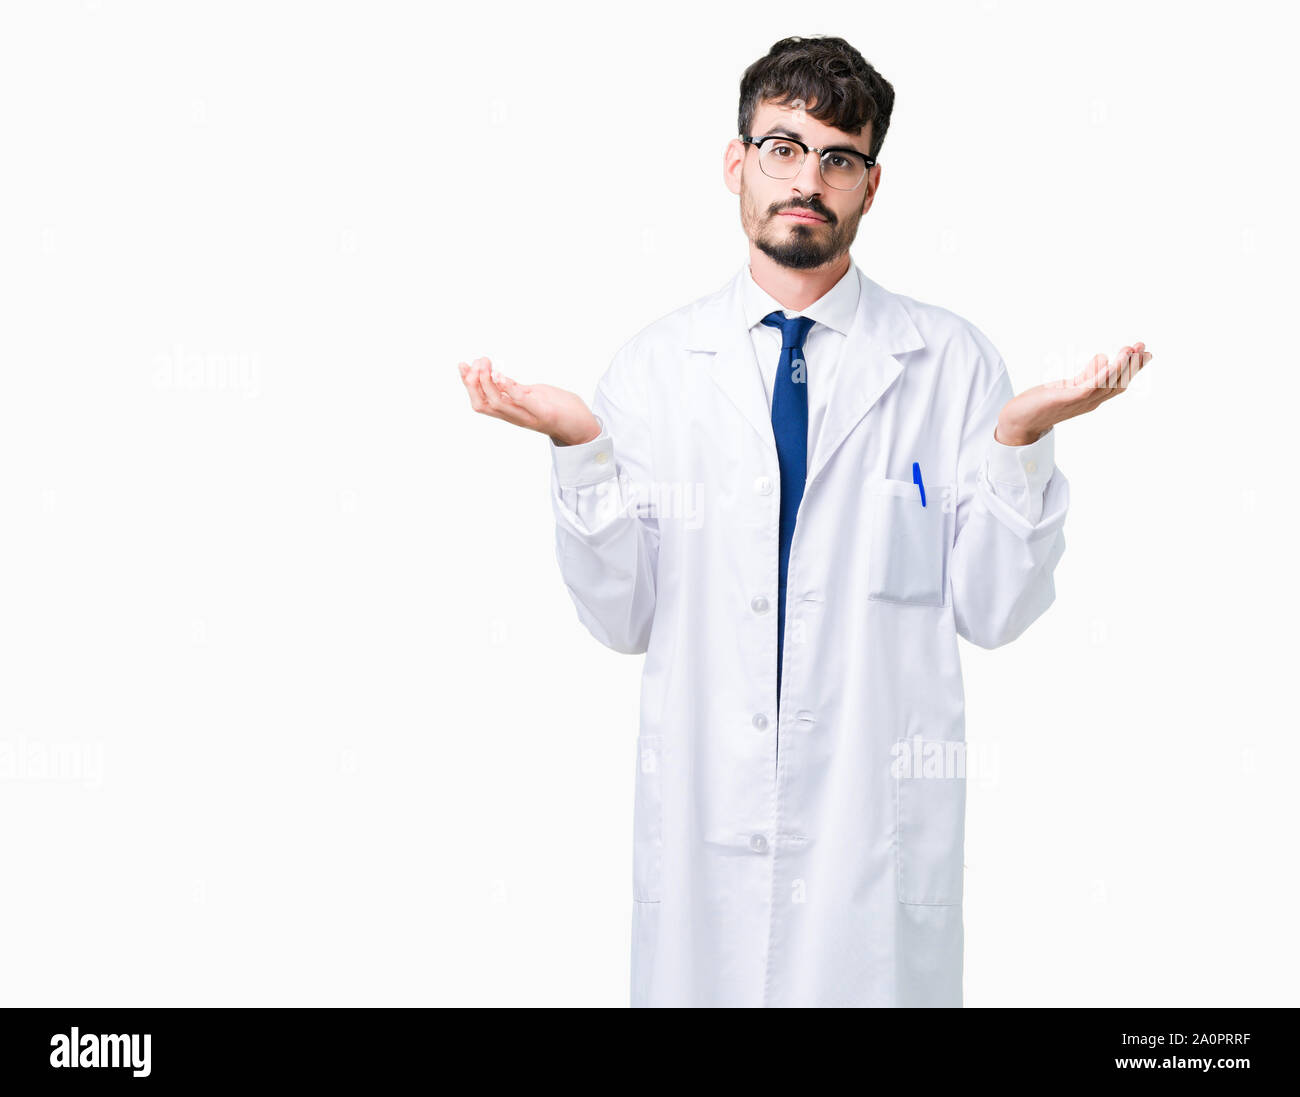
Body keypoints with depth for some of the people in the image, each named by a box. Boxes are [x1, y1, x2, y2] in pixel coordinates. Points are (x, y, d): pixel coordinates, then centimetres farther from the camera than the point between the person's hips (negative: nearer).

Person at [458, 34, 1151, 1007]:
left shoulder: (950, 362, 0)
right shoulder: (654, 367, 2)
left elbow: (994, 612, -2)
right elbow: (623, 620, -1)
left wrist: (1020, 440, -15)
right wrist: (582, 447, -14)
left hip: (882, 817, 0)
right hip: (704, 813, 1)